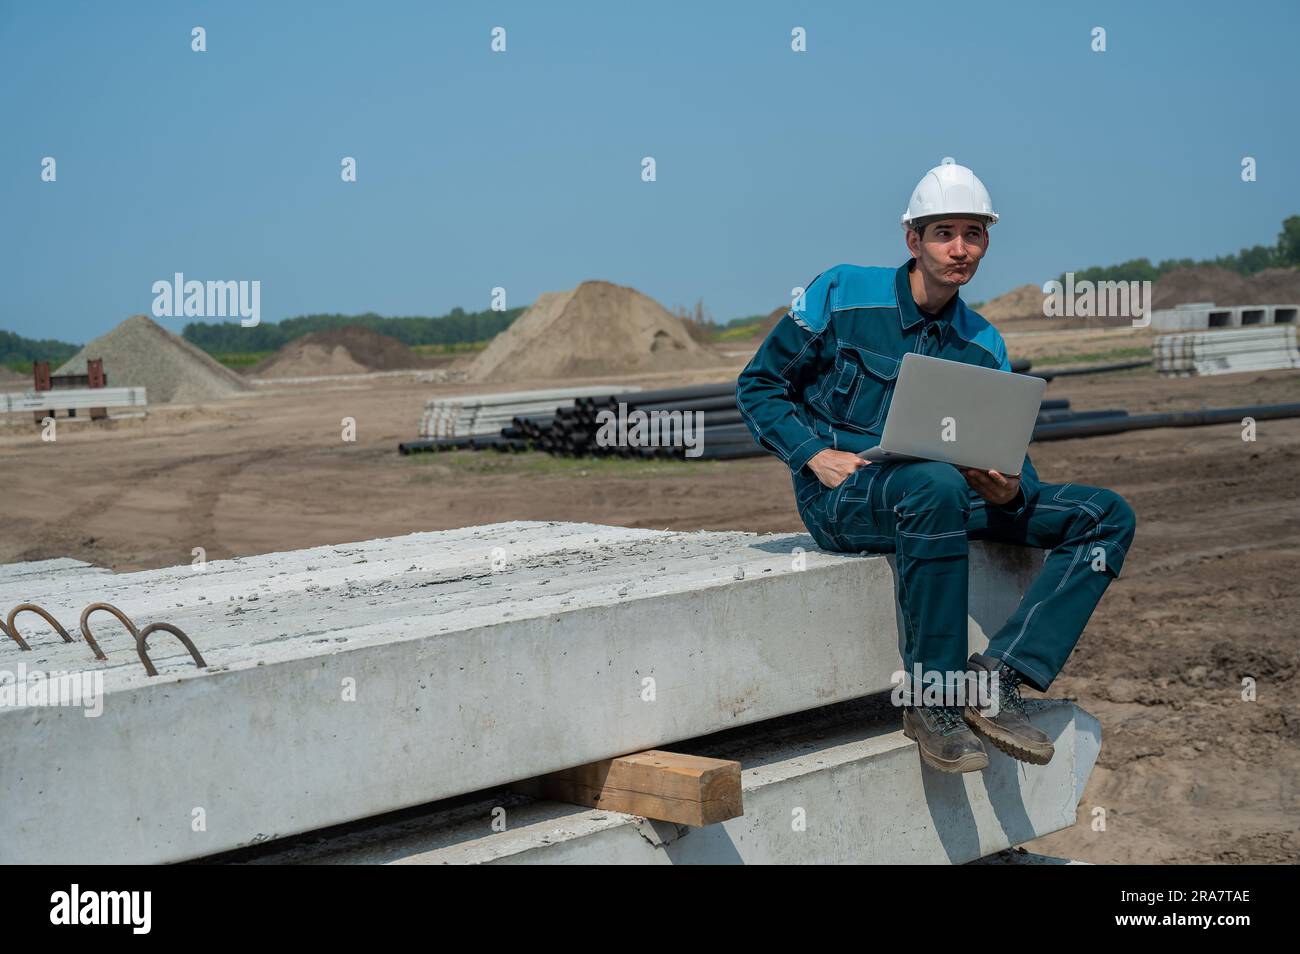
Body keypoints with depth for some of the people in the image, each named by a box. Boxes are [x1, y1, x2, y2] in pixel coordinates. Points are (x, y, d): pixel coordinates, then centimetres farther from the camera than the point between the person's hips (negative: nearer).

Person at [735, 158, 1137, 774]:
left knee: (1106, 516, -9)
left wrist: (1011, 490, -17)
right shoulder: (841, 294, -2)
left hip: (935, 493, 6)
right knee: (936, 485, -42)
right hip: (839, 495, -6)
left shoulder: (983, 346, 11)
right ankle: (930, 699, -31)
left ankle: (997, 678, -24)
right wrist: (817, 455, -15)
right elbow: (758, 385, 1)